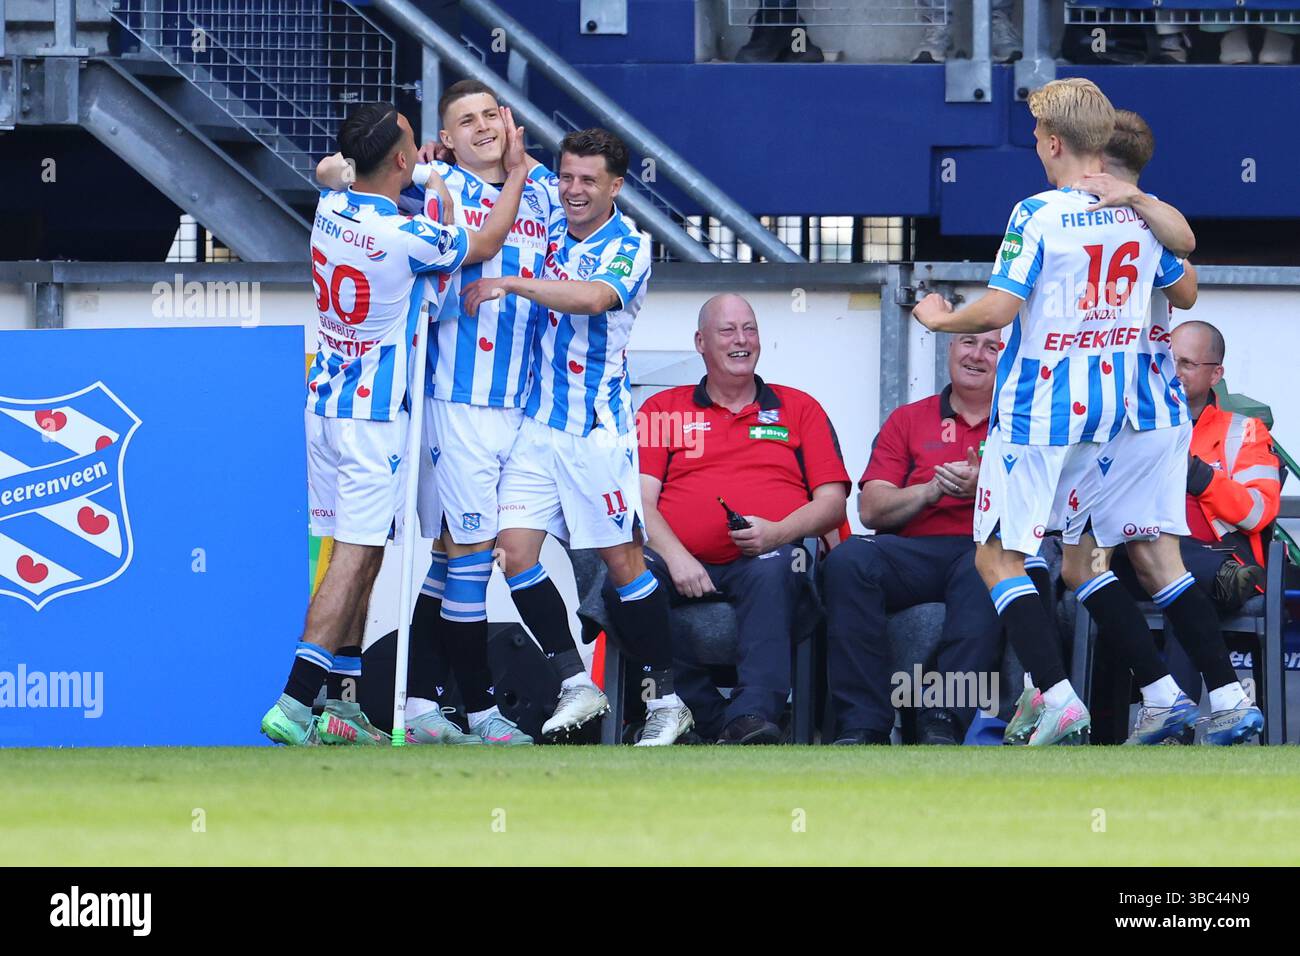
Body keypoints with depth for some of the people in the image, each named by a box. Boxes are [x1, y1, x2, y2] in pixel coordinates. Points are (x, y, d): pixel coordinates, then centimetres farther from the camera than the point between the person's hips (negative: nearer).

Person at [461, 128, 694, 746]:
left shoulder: (628, 248, -7)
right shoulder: (549, 232, 9)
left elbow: (591, 298, -28)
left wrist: (509, 283, -30)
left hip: (598, 428, -5)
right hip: (537, 422, 5)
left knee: (622, 559, -2)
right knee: (514, 551, -6)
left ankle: (666, 699, 7)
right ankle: (576, 685, 1)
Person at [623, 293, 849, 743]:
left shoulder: (798, 409, 21)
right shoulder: (662, 411, 21)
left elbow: (832, 501, 12)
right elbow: (640, 501, 9)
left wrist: (776, 533, -10)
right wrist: (675, 556, -12)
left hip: (770, 558, -1)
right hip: (686, 566, 1)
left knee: (771, 572, -39)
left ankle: (753, 717, -52)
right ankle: (712, 719, -31)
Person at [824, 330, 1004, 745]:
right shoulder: (908, 420, 21)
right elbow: (870, 508, 10)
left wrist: (984, 489, -16)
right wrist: (932, 490, -7)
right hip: (914, 552, 2)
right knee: (849, 558, -28)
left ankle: (946, 721, -43)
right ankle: (862, 725, -33)